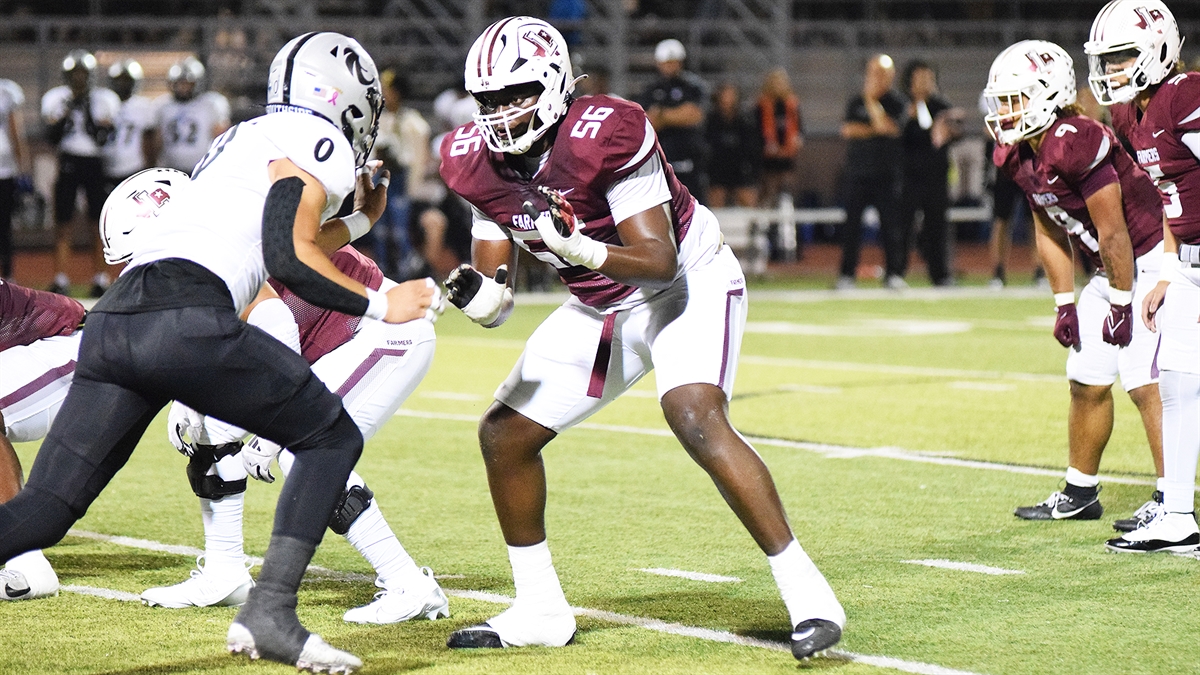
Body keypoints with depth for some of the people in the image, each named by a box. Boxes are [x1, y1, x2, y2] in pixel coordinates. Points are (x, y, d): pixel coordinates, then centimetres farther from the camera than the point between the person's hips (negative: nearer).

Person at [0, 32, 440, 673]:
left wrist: (357, 220, 46)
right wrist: (379, 305, 6)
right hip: (186, 317, -8)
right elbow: (287, 259, -4)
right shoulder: (317, 142, 8)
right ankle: (270, 613, -2)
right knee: (332, 439, 10)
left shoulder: (242, 139, 34)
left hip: (112, 321, 8)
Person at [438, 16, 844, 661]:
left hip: (689, 283, -7)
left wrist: (578, 248, -46)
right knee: (504, 434, 3)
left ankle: (805, 590, -24)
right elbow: (495, 301, -3)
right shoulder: (481, 162, -9)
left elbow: (659, 264, -30)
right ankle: (539, 608, 18)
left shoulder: (602, 136, -28)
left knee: (698, 421, -30)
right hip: (602, 306, 8)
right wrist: (475, 293, -28)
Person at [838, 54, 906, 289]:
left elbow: (887, 127, -14)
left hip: (886, 174, -3)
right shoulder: (856, 103, 12)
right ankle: (847, 273, 6)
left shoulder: (895, 103, 3)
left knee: (891, 223, -4)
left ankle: (894, 273, 1)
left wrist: (872, 100, -10)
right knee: (852, 224, 2)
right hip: (857, 171, 3)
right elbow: (847, 130, -1)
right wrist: (874, 131, -9)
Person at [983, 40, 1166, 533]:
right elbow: (1051, 233, 12)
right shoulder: (1019, 156, 1)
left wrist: (1121, 306, -17)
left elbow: (1113, 235, -23)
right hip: (1111, 270, 10)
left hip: (1153, 260, -10)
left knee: (1145, 382, -14)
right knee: (1088, 380, 14)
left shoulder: (1077, 144, -28)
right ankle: (1080, 493, 27)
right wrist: (1065, 305, 10)